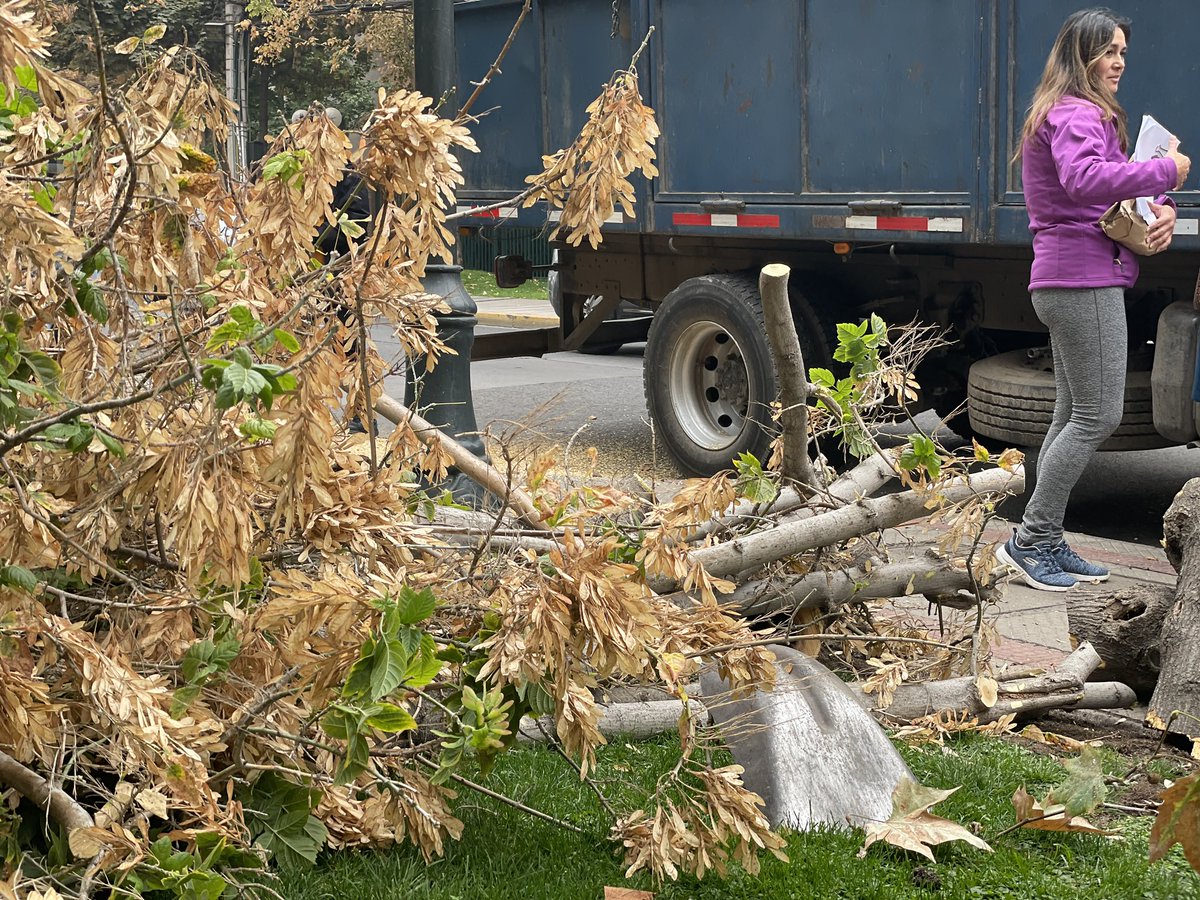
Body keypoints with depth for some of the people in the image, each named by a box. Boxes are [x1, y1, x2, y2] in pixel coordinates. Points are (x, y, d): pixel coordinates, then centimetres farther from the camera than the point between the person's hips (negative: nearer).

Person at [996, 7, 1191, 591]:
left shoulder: (1092, 115, 23)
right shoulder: (1076, 115, -13)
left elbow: (1118, 182, 20)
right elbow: (1084, 177, -33)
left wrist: (1162, 209, 0)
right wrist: (1164, 171, -26)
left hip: (1066, 285, 11)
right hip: (1085, 281, -11)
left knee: (1074, 416, 13)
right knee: (1098, 415, -10)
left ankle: (1045, 543, 18)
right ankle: (1028, 541, -7)